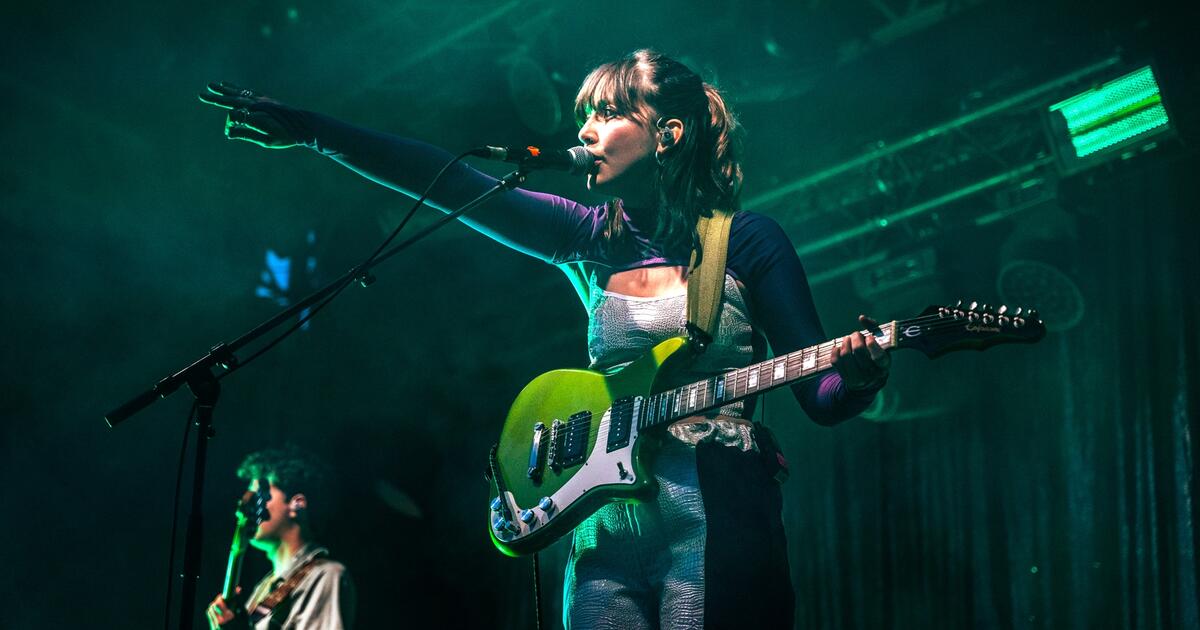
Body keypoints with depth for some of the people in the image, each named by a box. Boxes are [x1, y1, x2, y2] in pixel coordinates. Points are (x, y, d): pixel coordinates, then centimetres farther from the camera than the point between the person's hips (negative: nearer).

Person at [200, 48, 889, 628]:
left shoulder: (747, 239, 1)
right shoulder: (593, 238, 12)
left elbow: (822, 396, -1)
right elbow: (450, 182, 6)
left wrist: (859, 375, -24)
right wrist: (308, 130, 2)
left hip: (717, 519, -4)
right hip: (607, 520, 4)